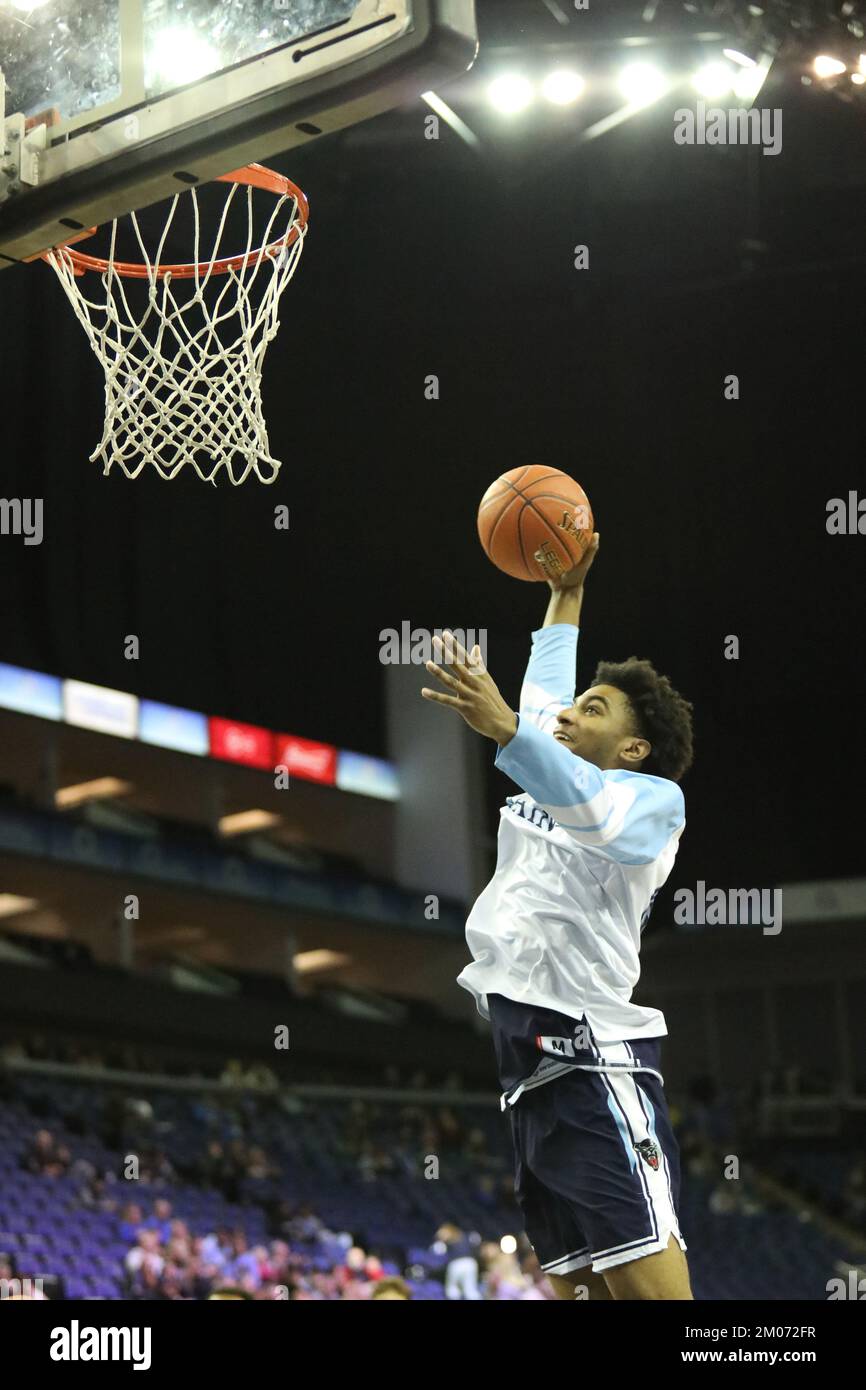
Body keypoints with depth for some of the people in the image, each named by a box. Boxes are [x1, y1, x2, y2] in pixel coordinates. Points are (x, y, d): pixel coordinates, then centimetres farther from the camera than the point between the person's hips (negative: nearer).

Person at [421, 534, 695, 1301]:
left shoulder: (654, 799, -1)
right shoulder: (555, 786, 22)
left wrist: (504, 727, -38)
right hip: (533, 1072, 8)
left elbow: (591, 809, -24)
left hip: (595, 1068, -8)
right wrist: (566, 594, 40)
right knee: (576, 1287, 1)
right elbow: (545, 698, 40)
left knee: (650, 1285, -18)